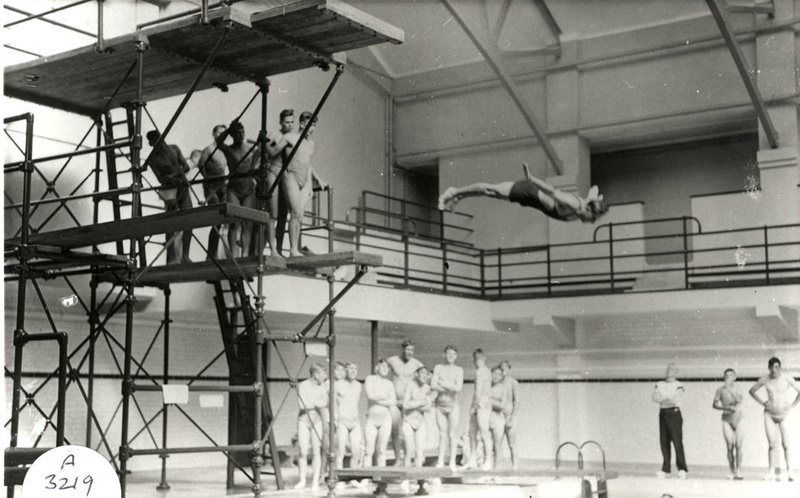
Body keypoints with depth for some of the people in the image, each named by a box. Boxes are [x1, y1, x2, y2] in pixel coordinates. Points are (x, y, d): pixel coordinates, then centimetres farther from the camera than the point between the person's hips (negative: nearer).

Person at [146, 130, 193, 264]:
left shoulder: (174, 149, 6)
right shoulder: (153, 159, -5)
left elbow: (186, 166, 1)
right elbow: (161, 179, -12)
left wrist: (174, 174, -17)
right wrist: (175, 180, -31)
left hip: (183, 189, 4)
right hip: (170, 192, -4)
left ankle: (185, 256, 4)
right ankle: (171, 258, -5)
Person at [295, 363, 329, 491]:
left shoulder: (322, 386, 4)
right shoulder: (302, 386, -5)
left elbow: (324, 405, 1)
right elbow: (302, 405, -16)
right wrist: (317, 403, -9)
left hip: (317, 421, 2)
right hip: (304, 420, -1)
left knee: (316, 451, -5)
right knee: (303, 452, -2)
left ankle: (315, 482, -1)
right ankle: (302, 481, 9)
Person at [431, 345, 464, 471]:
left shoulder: (459, 370, -1)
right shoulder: (438, 368, 2)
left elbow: (459, 387, -15)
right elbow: (433, 386, -9)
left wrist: (442, 383, -11)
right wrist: (450, 388, -13)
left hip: (453, 405, -1)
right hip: (440, 405, 1)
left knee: (452, 434, -3)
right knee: (442, 435, 4)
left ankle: (452, 463, -1)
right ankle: (440, 462, 5)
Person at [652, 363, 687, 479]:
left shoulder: (678, 385, 0)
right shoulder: (659, 384, 13)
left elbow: (676, 399, -15)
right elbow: (655, 397, -1)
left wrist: (662, 399, -8)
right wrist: (668, 398, -13)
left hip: (674, 413, -5)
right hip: (663, 413, 5)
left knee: (677, 441, -11)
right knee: (664, 442, 3)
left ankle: (682, 469, -12)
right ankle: (665, 470, 6)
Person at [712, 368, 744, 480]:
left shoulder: (738, 388, -1)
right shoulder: (721, 389, 2)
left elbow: (739, 400, -18)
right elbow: (714, 404, 6)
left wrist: (729, 388, -22)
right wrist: (727, 407, -8)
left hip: (738, 418, -1)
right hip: (727, 419, 1)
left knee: (738, 446, -9)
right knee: (730, 447, -5)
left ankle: (738, 471, -4)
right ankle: (732, 472, 0)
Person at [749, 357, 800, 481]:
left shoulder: (787, 378, -11)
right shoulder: (765, 379, -3)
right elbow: (752, 391, 12)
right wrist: (762, 403, 4)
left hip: (784, 415, -2)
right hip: (769, 414, 2)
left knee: (787, 444, -11)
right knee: (772, 444, 0)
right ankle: (772, 472, 1)